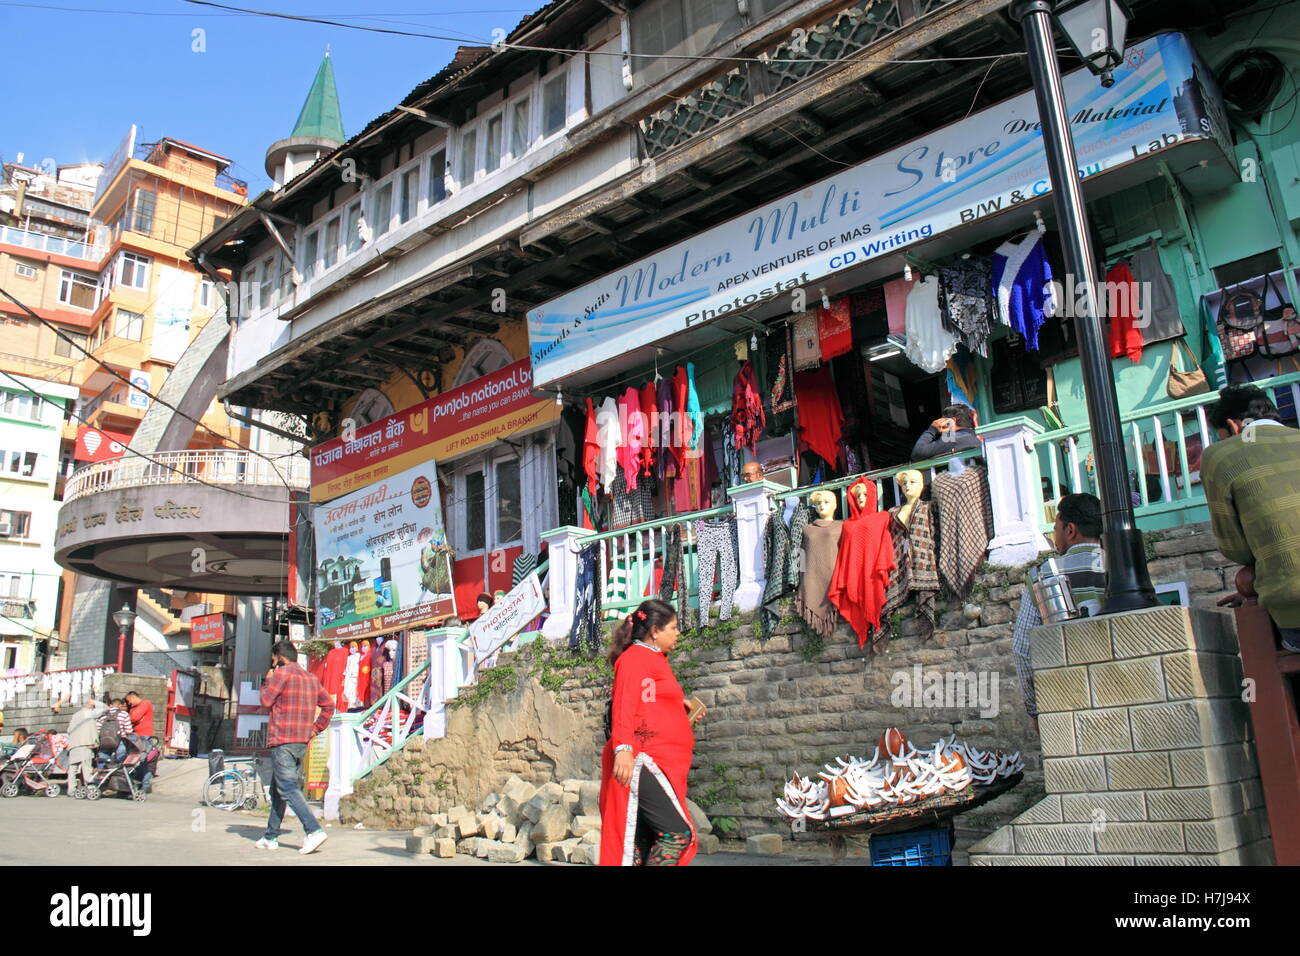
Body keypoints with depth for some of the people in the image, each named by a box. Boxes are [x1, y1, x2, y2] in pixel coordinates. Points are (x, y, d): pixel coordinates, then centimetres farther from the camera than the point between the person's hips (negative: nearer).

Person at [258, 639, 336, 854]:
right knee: (278, 789, 18)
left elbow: (266, 701, -5)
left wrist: (267, 681, 9)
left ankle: (314, 830, -23)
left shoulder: (282, 673, -8)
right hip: (302, 742, 8)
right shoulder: (311, 678, 14)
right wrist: (316, 728, 15)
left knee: (288, 789, -11)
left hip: (282, 741, -8)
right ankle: (271, 837, 24)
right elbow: (328, 705, 15)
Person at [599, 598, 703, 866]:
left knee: (643, 843, 8)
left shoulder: (654, 659, 24)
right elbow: (624, 707, -17)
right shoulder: (635, 657, -6)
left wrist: (682, 709, 29)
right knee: (678, 833, -17)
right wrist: (623, 748, -28)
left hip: (660, 764, 10)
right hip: (642, 761, -10)